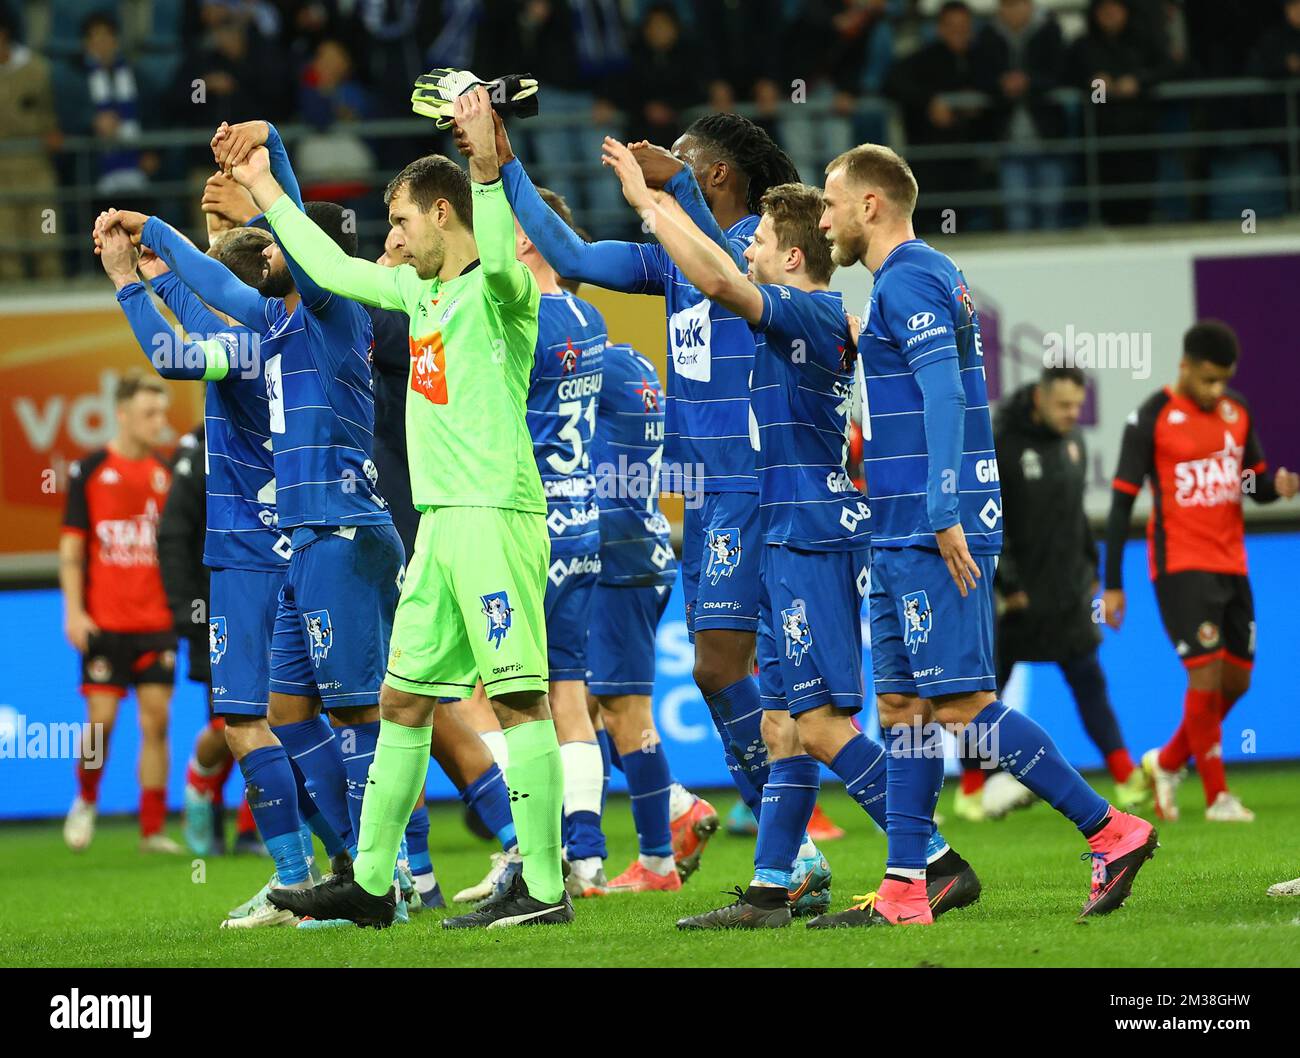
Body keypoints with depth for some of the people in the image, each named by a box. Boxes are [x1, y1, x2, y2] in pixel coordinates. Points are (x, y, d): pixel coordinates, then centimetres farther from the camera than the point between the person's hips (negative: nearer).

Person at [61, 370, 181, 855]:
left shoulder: (167, 473, 9)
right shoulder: (90, 469, -1)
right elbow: (71, 547, 0)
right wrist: (74, 611, -6)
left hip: (156, 621, 3)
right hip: (103, 622, -3)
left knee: (156, 722, -1)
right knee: (102, 720, -4)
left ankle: (153, 831, 3)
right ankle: (85, 803, 22)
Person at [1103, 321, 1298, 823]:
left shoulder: (1236, 411, 8)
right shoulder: (1152, 418, -9)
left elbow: (1255, 484, 18)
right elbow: (1122, 502, -7)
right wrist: (1112, 585, -9)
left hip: (1231, 565, 6)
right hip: (1180, 566, -6)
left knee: (1237, 680, 8)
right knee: (1207, 673, -13)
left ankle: (1168, 762, 27)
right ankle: (1217, 796, -3)